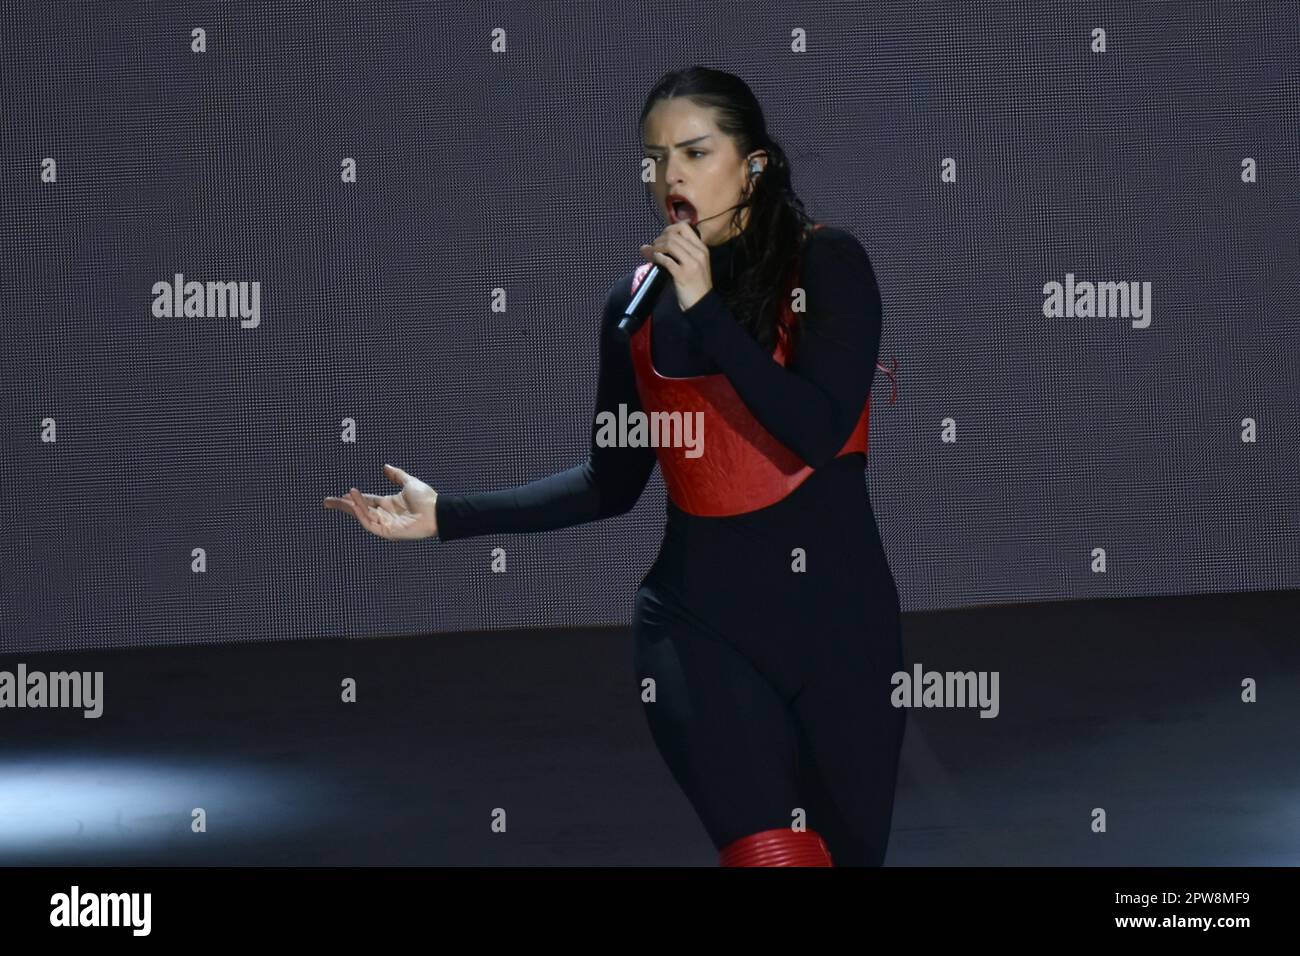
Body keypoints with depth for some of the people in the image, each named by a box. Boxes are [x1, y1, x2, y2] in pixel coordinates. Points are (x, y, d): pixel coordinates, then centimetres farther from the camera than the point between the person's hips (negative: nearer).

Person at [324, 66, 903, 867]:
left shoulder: (826, 263, -3)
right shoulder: (640, 297, 6)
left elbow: (822, 433, -15)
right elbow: (612, 483, 11)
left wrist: (707, 308, -17)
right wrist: (445, 515, 5)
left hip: (835, 609, -1)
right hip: (700, 616, 1)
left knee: (849, 849, 6)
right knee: (770, 855, -18)